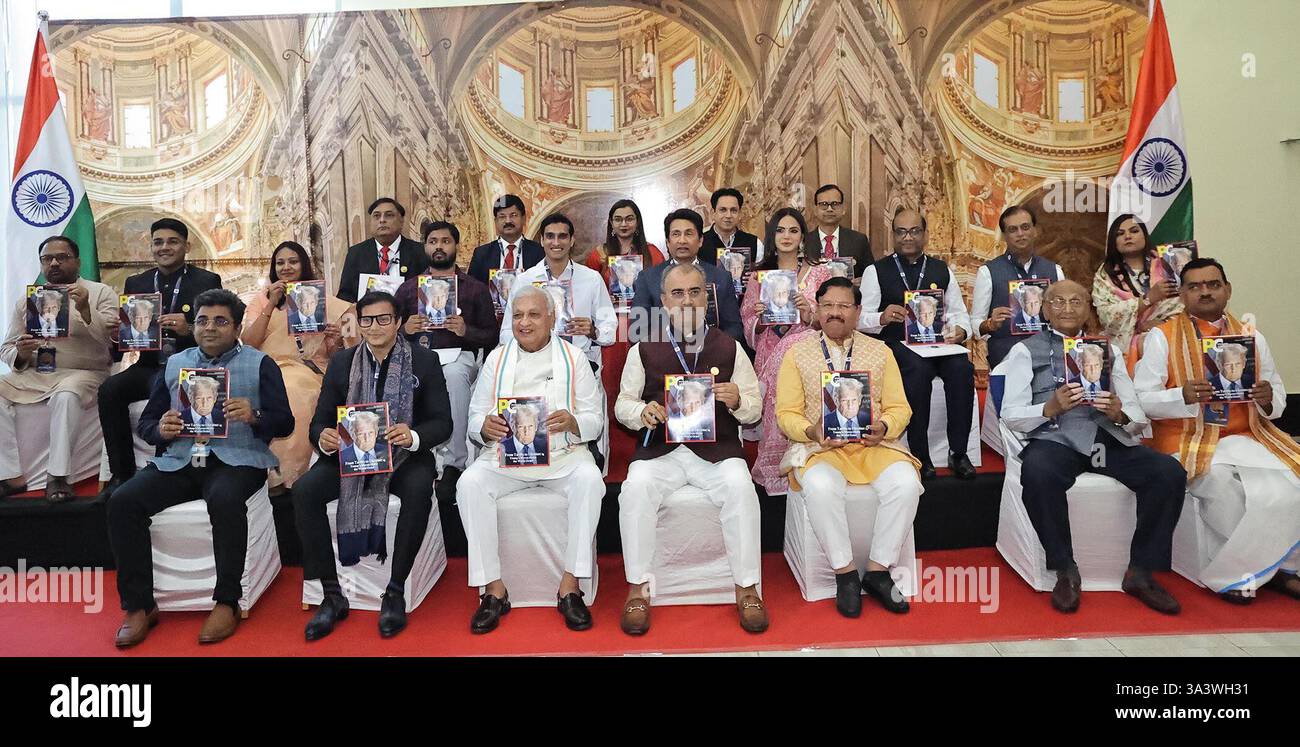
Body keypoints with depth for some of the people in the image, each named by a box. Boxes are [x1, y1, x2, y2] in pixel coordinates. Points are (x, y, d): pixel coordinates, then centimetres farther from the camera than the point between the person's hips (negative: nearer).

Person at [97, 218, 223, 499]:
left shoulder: (208, 281, 4)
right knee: (109, 389, -23)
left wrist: (189, 329, -22)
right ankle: (122, 474, -14)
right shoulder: (136, 283, 17)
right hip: (150, 366, 5)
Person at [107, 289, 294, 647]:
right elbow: (146, 423, 18)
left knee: (225, 499, -36)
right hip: (179, 460, 5)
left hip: (236, 459, -4)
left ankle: (227, 603, -22)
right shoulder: (174, 364, 20)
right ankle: (139, 606, -7)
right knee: (122, 501, -18)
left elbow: (284, 423, 0)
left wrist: (254, 416, -22)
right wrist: (161, 430, -6)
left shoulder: (260, 364, 7)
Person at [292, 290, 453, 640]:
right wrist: (323, 438, -19)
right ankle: (332, 595, -12)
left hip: (404, 456, -3)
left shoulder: (424, 361, -1)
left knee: (419, 490, -35)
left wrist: (414, 437, -27)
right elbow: (321, 419, 6)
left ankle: (395, 592, -19)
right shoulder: (341, 362, 7)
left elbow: (442, 422, -5)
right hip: (350, 454, 3)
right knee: (304, 491, -23)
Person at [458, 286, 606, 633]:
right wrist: (485, 427, -15)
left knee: (589, 480, -32)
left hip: (562, 452, -1)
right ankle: (494, 588, -17)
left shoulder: (573, 357, 7)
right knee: (470, 483, -26)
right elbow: (475, 417, 10)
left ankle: (570, 586, -22)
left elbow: (595, 420, 3)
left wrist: (572, 422, -20)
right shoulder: (496, 358, 12)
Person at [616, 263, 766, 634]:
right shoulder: (644, 350, 9)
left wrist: (737, 401, -13)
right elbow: (623, 404, 12)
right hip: (660, 449, 1)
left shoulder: (730, 348, 9)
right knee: (635, 488, -28)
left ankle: (747, 589, -11)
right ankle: (637, 588, -11)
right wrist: (643, 412, -11)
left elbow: (755, 408, 11)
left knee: (740, 487, -29)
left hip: (717, 448, 0)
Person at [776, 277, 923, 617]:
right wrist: (812, 432, -18)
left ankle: (878, 570, -11)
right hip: (819, 446, -2)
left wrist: (883, 427, -13)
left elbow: (899, 407, 9)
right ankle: (845, 573, -16)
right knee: (821, 487, -35)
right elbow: (787, 413, 2)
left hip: (873, 445, 2)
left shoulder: (880, 352, 13)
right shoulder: (797, 354, 7)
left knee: (906, 483, -27)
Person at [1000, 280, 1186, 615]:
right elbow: (1010, 415, 1)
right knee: (1037, 474, -36)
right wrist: (1049, 408, -18)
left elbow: (1138, 415, 15)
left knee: (1170, 472, -22)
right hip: (1055, 437, -4)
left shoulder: (1108, 350, 23)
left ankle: (1141, 572, -7)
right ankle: (1065, 571, -17)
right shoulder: (1026, 350, 12)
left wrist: (1120, 413, -10)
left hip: (1108, 437, 4)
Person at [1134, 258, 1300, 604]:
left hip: (1245, 437, 5)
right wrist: (1183, 395, -25)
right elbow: (1141, 399, -7)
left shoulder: (1252, 337, 13)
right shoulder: (1161, 336, -1)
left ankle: (1229, 573, -2)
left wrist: (1268, 398, -9)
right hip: (1189, 440, -4)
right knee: (1231, 492, -29)